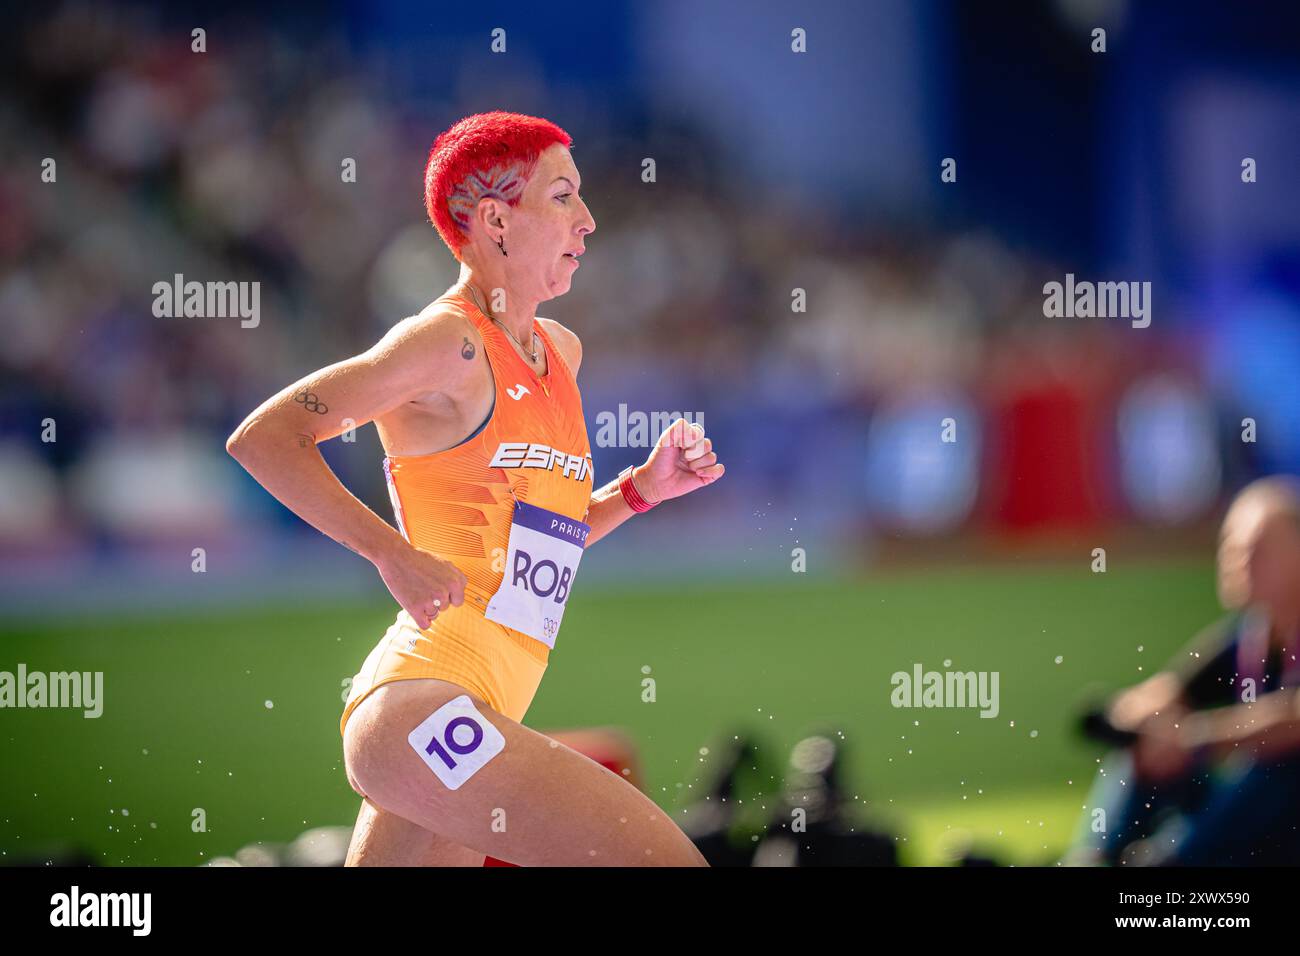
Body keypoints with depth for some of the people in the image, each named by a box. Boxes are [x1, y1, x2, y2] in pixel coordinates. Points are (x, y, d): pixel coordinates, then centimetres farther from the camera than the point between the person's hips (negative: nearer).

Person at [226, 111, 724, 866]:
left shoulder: (561, 352, 20)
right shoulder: (446, 342, -7)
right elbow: (261, 438, -10)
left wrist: (641, 488, 14)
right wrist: (394, 553, -16)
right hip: (423, 703, -9)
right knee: (669, 860, -16)